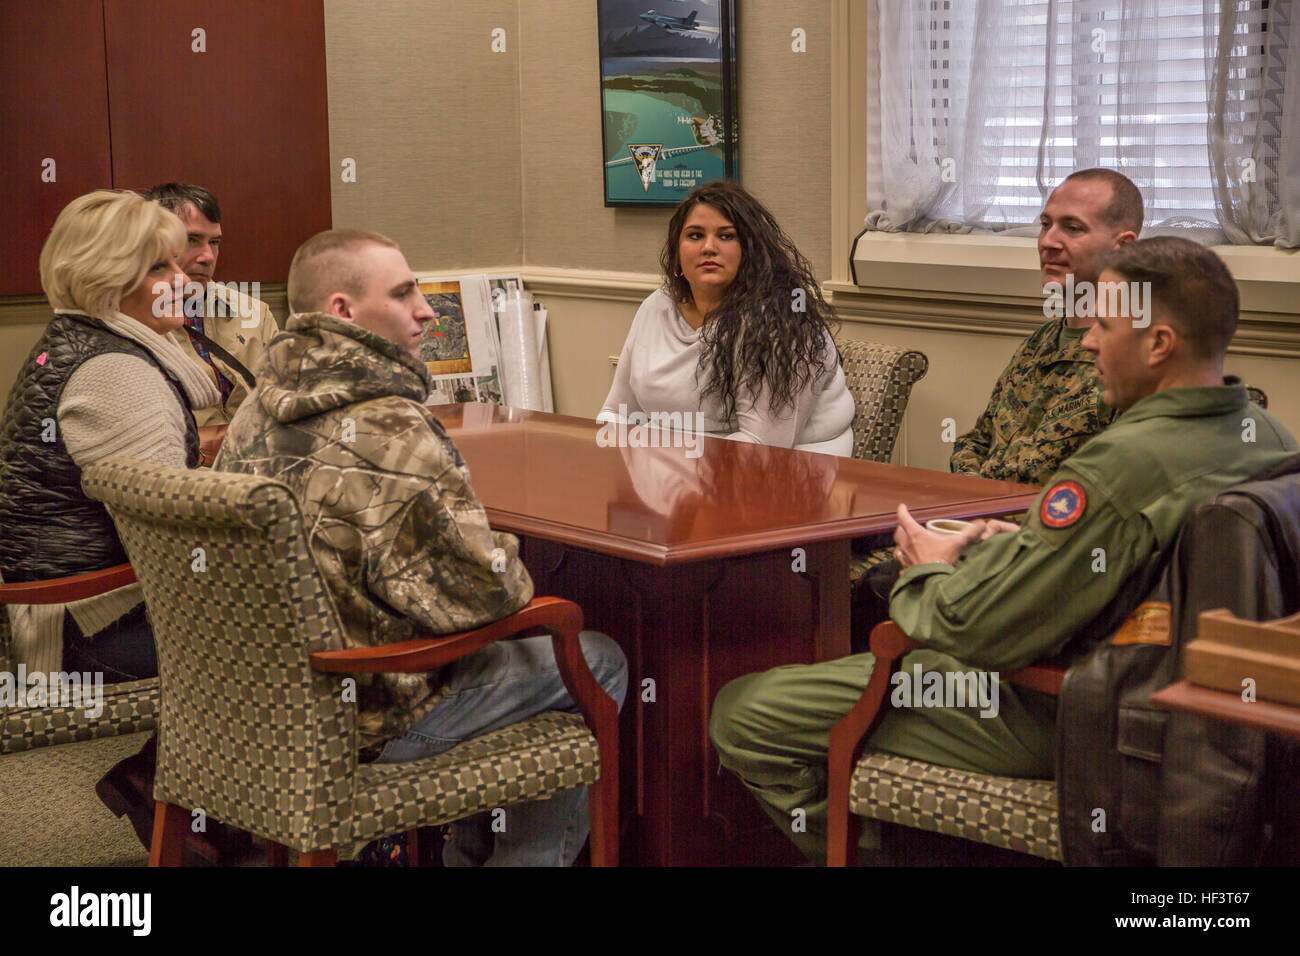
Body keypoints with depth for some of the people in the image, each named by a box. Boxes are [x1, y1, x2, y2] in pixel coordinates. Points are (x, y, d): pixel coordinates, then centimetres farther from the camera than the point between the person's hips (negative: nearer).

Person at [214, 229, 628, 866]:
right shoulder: (389, 433, -26)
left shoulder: (258, 411, 3)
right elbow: (479, 589, -27)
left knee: (497, 647, 31)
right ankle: (530, 857, 19)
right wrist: (512, 567, -3)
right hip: (375, 724, -9)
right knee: (599, 662, 9)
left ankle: (471, 851, 37)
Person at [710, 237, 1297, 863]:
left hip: (1053, 719, -10)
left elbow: (975, 631, -26)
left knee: (742, 713, -6)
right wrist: (1020, 546, 8)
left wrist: (929, 572, -5)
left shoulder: (1121, 466, -31)